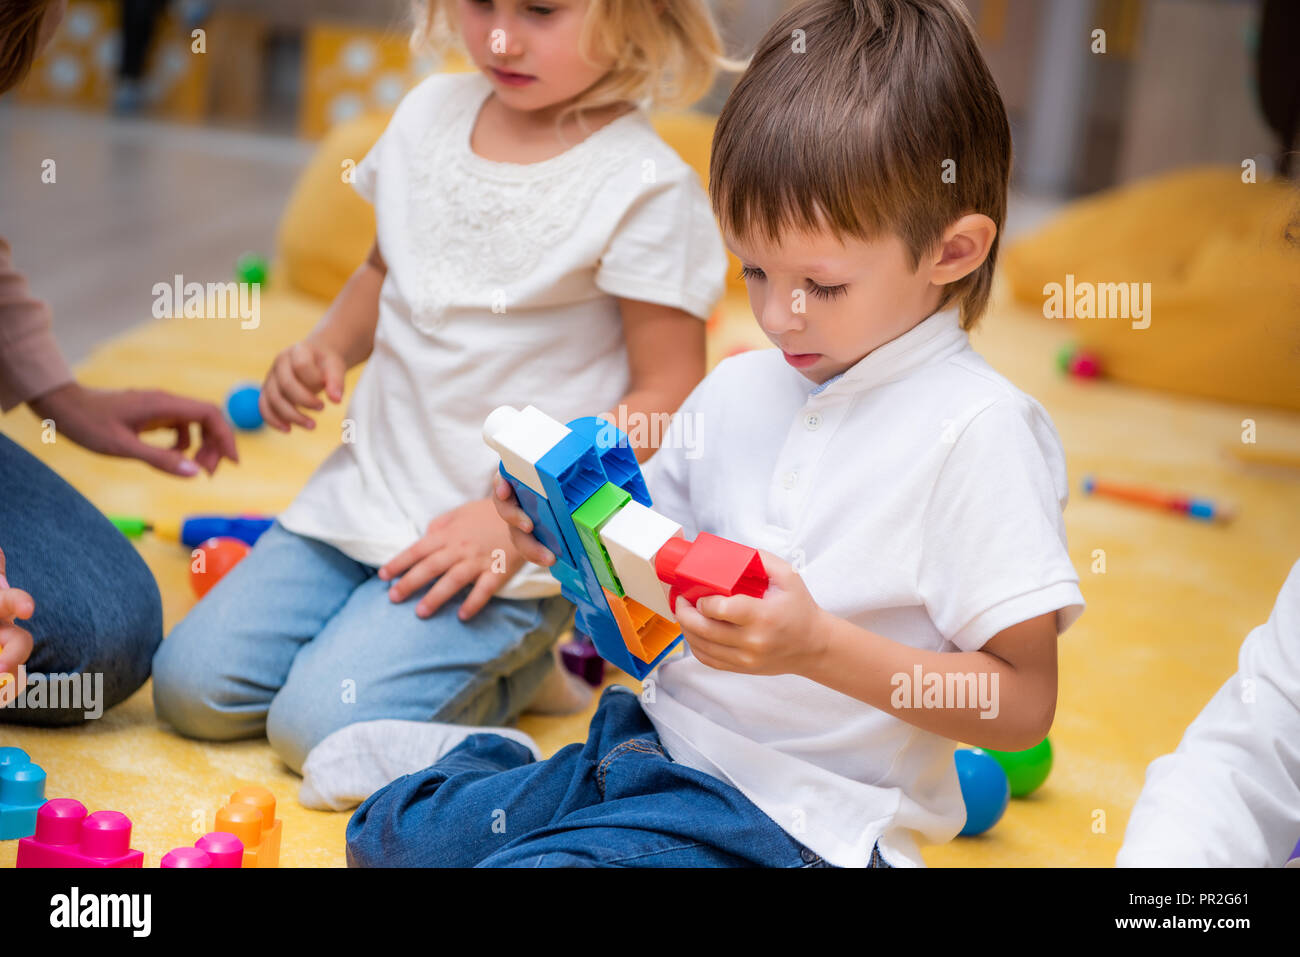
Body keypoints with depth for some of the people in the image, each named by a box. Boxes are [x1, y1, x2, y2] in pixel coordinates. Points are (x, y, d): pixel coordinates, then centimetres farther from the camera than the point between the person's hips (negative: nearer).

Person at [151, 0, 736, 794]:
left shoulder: (646, 187, -15)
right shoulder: (432, 113, 5)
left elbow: (670, 396, -14)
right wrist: (325, 350, 2)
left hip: (510, 547, -7)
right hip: (365, 492, 7)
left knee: (323, 727, -18)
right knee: (191, 687, 1)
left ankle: (516, 671, 8)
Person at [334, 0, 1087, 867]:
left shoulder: (977, 433, -16)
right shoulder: (737, 390, 5)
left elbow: (1024, 706, -17)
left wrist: (818, 646, -27)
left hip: (791, 821, -7)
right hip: (661, 744, 7)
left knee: (532, 862, -24)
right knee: (390, 835, 5)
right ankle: (464, 755, 33)